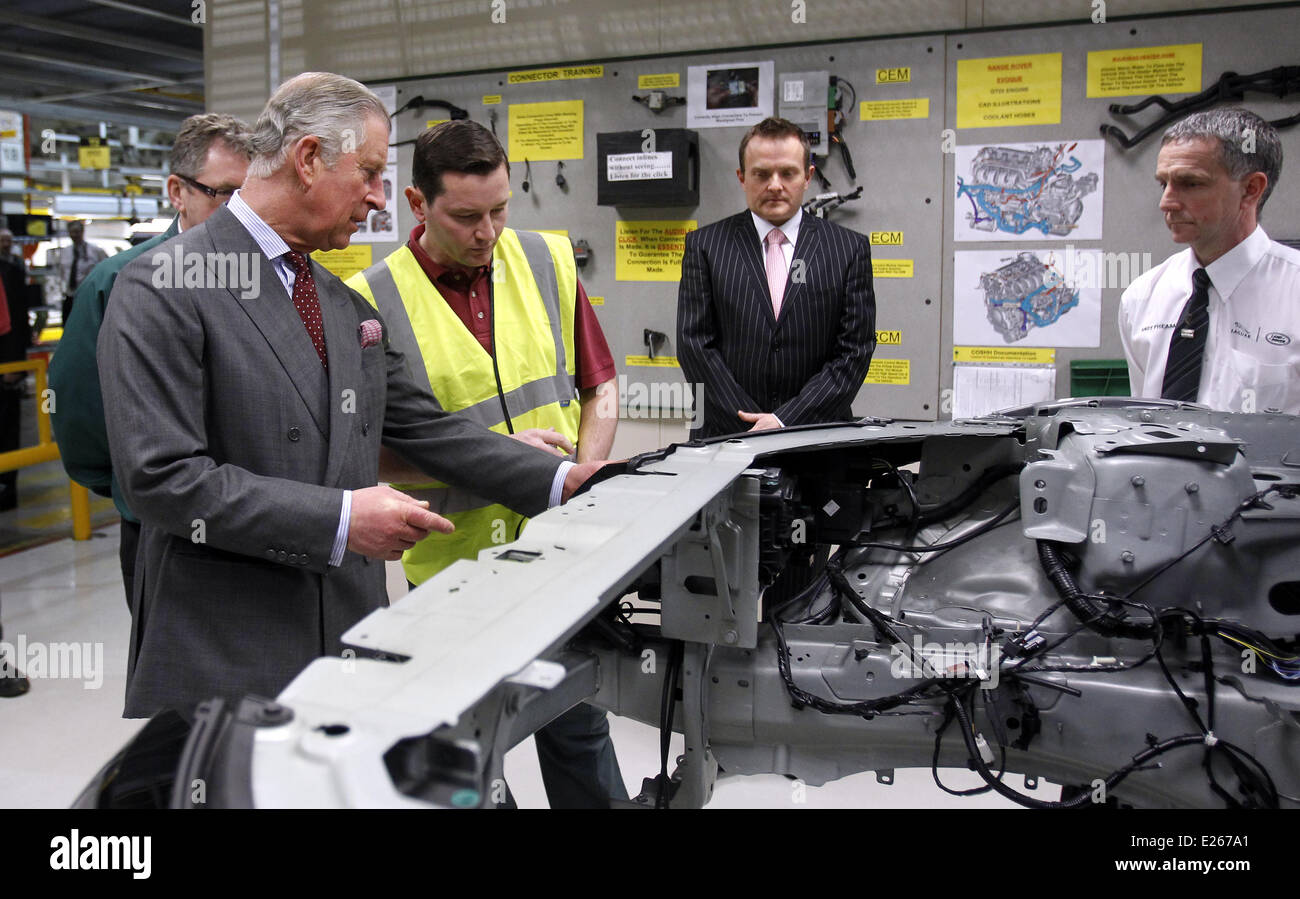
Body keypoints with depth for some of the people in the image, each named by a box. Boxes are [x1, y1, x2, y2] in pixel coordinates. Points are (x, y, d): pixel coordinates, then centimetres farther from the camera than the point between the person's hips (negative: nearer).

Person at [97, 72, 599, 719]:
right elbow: (162, 476, -19)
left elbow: (423, 427, 14)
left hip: (349, 636, 7)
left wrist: (561, 480, 7)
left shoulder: (347, 306, 14)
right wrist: (338, 519, -21)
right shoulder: (162, 289, -11)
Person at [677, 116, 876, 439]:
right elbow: (694, 344, 2)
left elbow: (855, 351, 3)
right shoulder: (705, 245, 9)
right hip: (725, 437, 0)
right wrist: (755, 431, -6)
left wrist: (787, 421, -8)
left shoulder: (849, 249, 9)